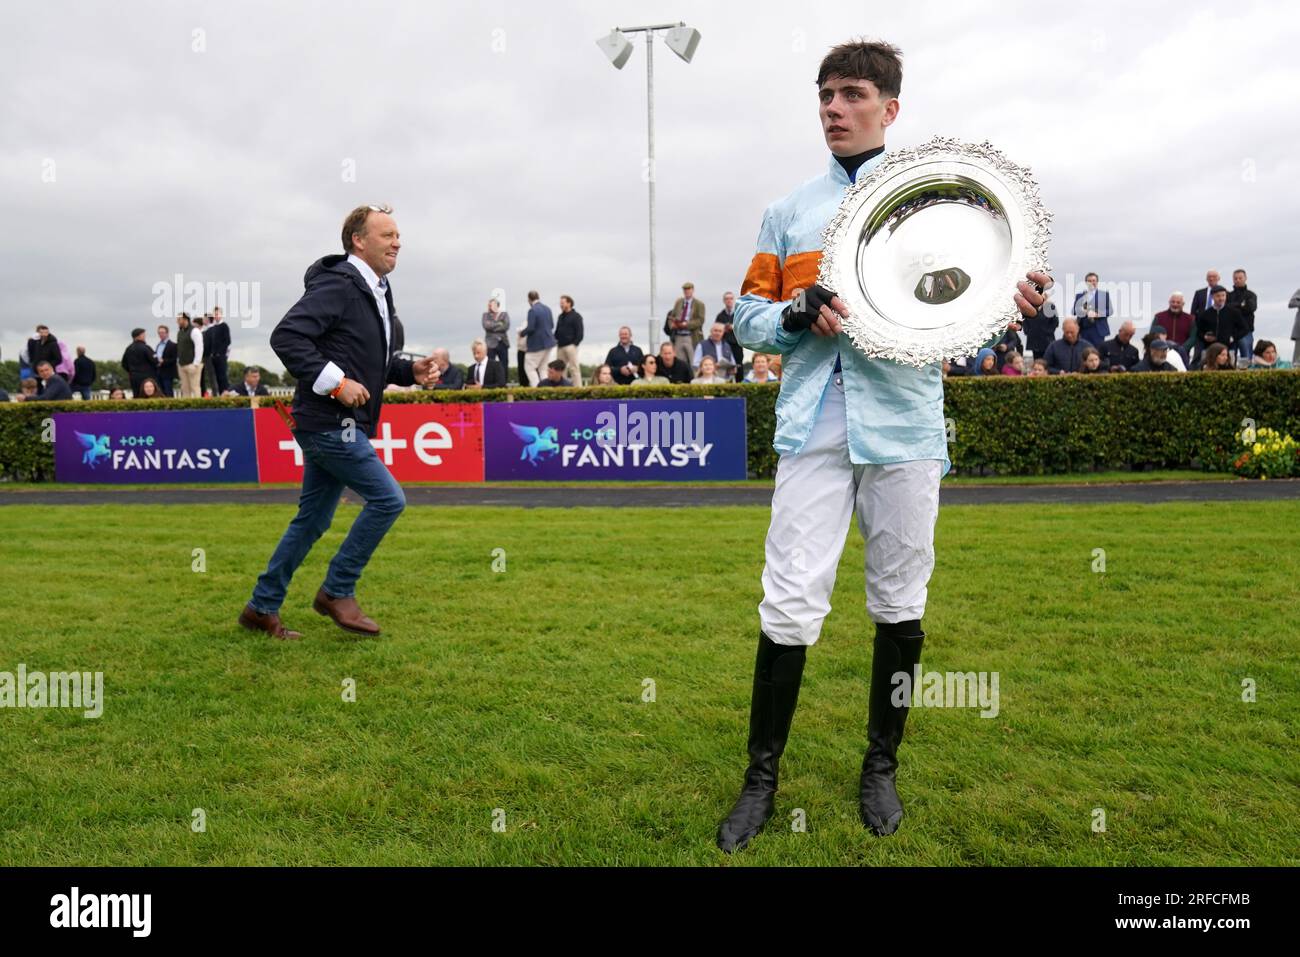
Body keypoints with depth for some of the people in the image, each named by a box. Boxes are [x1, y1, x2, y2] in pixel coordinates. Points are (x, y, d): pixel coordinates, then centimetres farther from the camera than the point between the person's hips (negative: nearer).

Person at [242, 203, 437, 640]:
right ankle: (337, 592, 5)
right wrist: (335, 382, -24)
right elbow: (286, 336, -22)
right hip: (328, 423, -10)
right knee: (387, 498, -9)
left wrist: (410, 370, 7)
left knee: (312, 520, 14)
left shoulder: (377, 292, 17)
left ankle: (262, 607, 25)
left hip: (340, 426, 10)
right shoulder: (337, 286, -14)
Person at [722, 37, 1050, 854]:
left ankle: (882, 767, 25)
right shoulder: (789, 213, 16)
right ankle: (763, 778, 11)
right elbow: (749, 318, 15)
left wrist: (1006, 305, -12)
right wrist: (800, 313, -7)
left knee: (900, 600, 7)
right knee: (791, 602, -4)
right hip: (814, 425, 1)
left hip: (904, 423, 0)